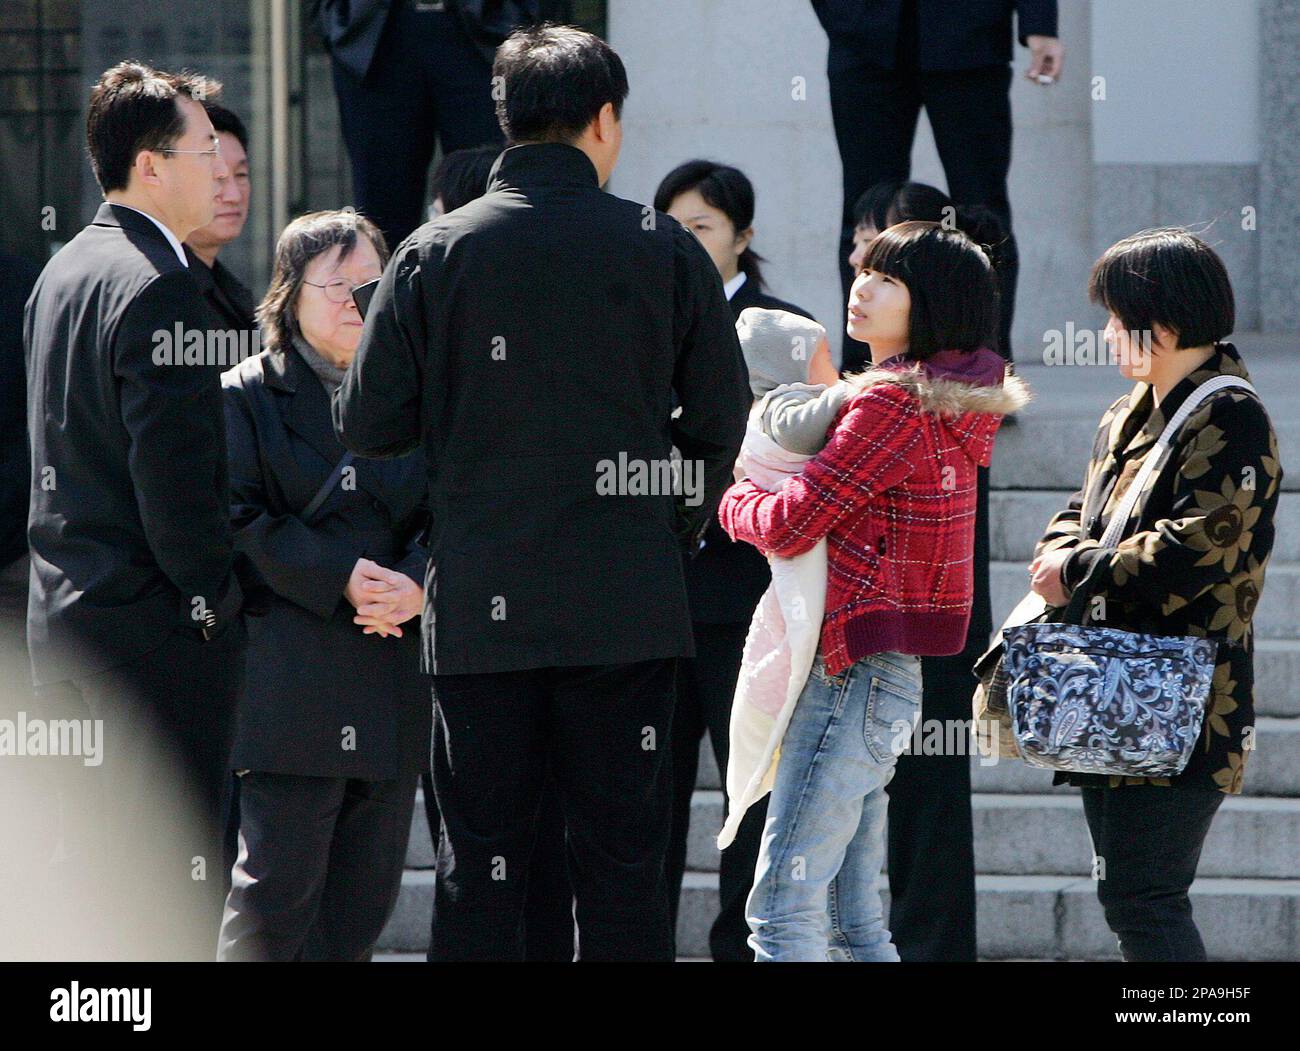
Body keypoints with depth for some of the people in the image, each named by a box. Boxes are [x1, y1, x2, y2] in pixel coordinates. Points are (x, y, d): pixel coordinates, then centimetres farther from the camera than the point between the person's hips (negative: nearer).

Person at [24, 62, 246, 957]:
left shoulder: (64, 271, 14)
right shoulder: (158, 287, -17)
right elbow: (176, 472, -21)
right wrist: (216, 595, -9)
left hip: (65, 608, 9)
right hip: (157, 617, -9)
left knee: (91, 861, 15)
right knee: (171, 883, -6)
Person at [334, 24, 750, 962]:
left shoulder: (434, 252, -1)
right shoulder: (663, 250, -1)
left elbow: (369, 423, -1)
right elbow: (721, 419, 2)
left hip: (480, 604, 0)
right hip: (625, 603, 0)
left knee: (481, 860, 4)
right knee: (623, 863, 4)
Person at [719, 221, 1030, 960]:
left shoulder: (892, 403, -15)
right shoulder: (950, 407, 15)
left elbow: (789, 525, -15)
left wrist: (731, 496, 5)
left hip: (855, 675, -10)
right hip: (890, 677, 10)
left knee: (783, 908, -12)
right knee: (851, 919, 13)